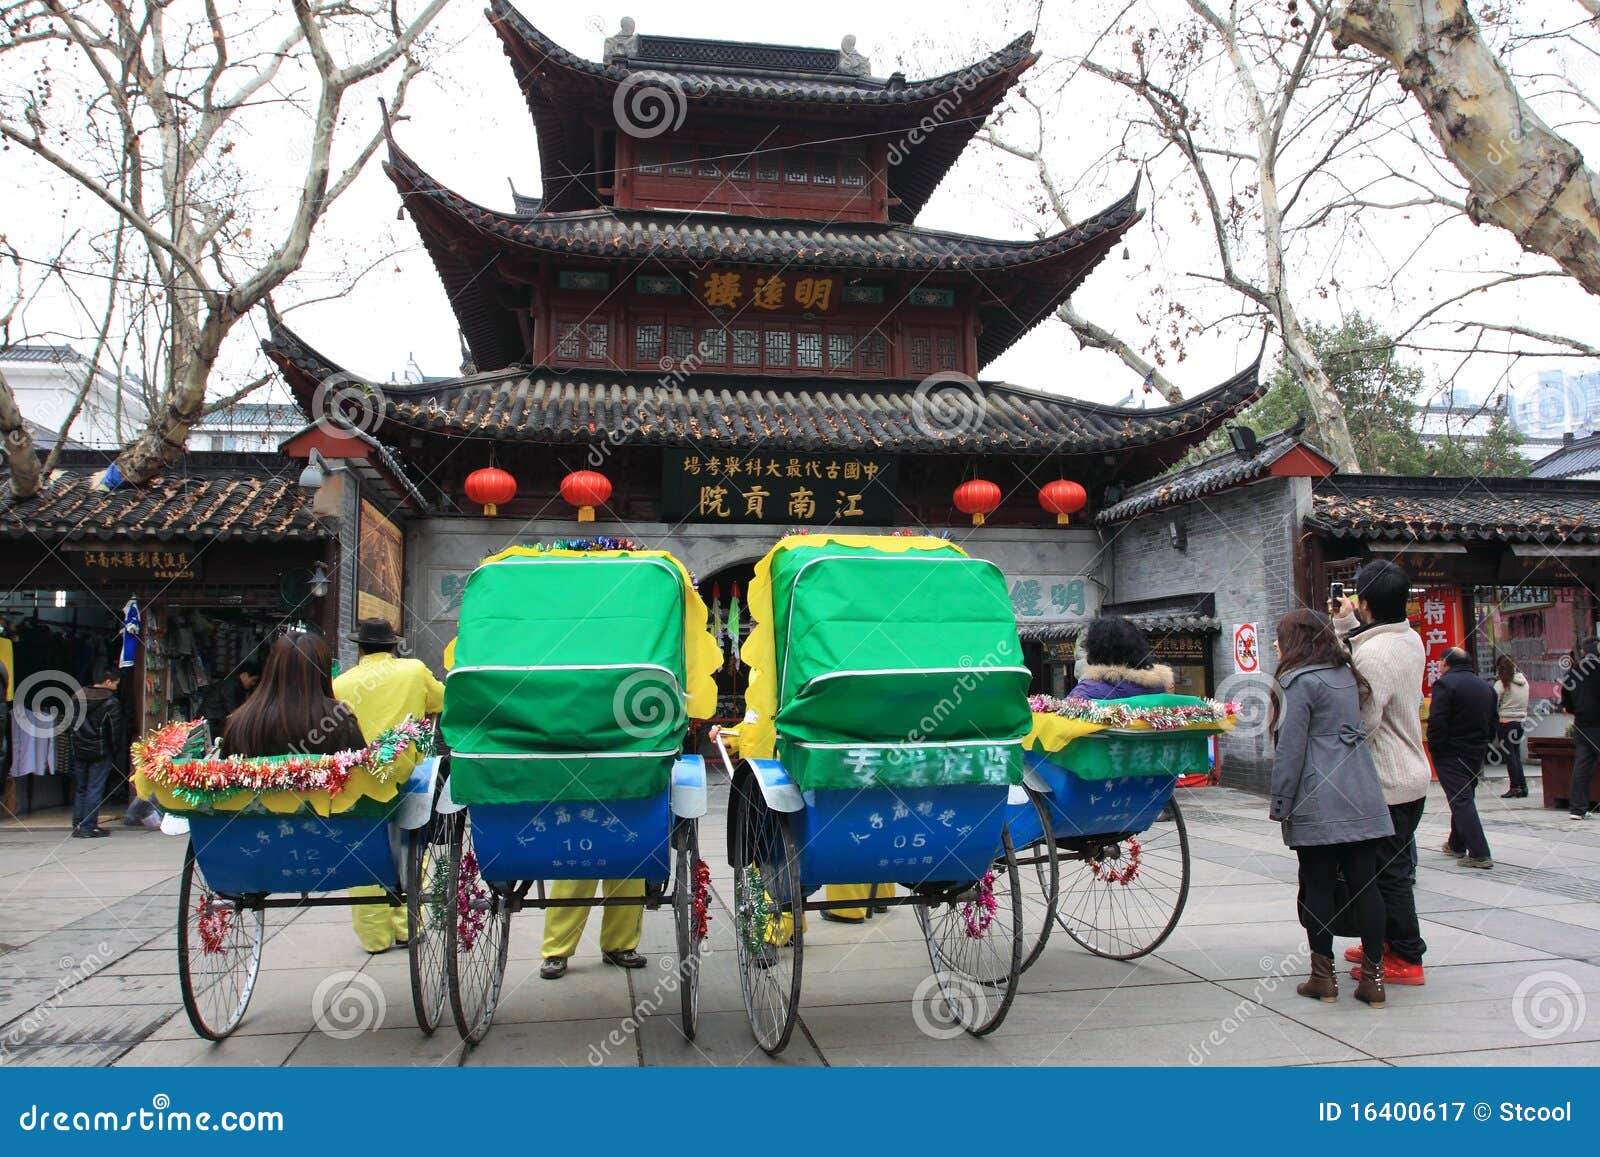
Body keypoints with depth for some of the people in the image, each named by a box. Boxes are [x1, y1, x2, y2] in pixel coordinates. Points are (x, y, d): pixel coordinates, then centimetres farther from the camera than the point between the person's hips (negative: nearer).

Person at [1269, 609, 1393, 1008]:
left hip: (1318, 805, -6)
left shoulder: (1300, 682, -8)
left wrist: (1280, 805, -6)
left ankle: (1323, 976, 6)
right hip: (1363, 800, 6)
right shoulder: (1346, 675, 14)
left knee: (1318, 887, 1)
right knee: (1365, 884, 6)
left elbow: (1290, 750, -9)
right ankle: (1373, 977, 9)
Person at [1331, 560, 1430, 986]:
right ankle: (1387, 942, 31)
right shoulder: (1412, 640, 5)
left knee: (1389, 871, 0)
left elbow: (1363, 723, -23)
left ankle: (1406, 959, 7)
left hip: (1386, 784, -10)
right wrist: (1347, 626, 13)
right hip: (1412, 775, 10)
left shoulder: (1372, 653, -23)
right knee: (1397, 867, 19)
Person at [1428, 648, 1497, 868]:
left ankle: (1479, 853, -12)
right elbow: (1492, 724, 15)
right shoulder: (1486, 687, 11)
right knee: (1464, 797, 20)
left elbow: (1437, 722, -20)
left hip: (1451, 754, -8)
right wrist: (1482, 747, 20)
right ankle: (1457, 844, 31)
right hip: (1477, 754, 8)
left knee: (1461, 801, -7)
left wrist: (1434, 748, -10)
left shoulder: (1445, 684, -14)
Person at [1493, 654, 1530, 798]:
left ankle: (1515, 787, -1)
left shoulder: (1502, 683, -12)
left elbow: (1493, 704, -11)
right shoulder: (1524, 681, 7)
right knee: (1516, 754, 13)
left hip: (1505, 721, -6)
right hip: (1521, 721, 6)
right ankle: (1523, 787, 12)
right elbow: (1525, 704, 12)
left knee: (1509, 755, 0)